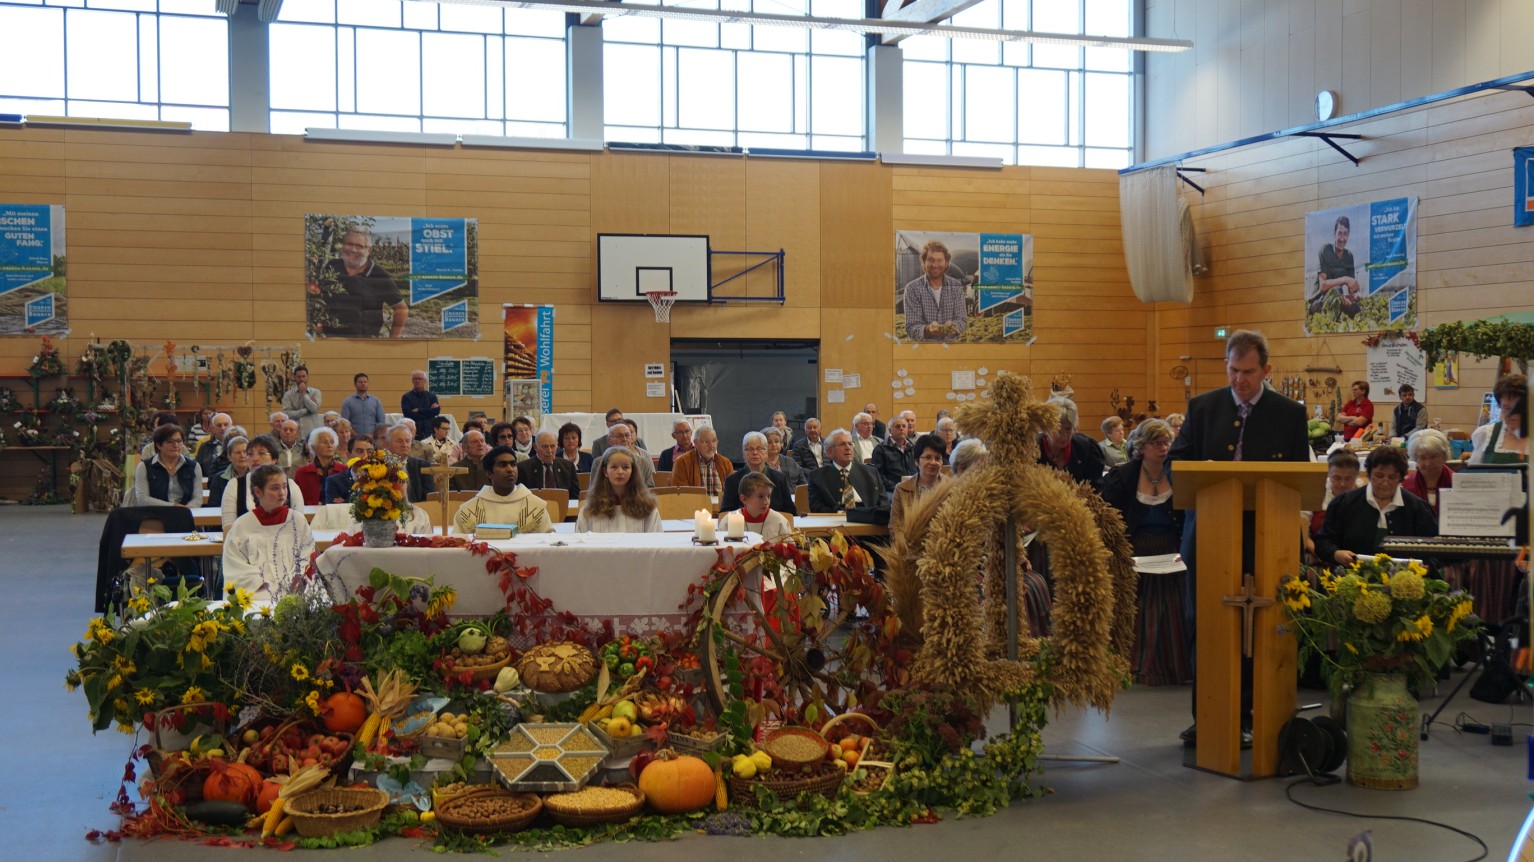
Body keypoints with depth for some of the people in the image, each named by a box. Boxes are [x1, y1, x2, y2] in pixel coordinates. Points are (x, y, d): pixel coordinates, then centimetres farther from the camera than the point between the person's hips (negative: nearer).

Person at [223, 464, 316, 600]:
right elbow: (236, 568, 3)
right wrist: (265, 586, -11)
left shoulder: (298, 521, 14)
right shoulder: (242, 526, 8)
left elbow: (307, 559, 9)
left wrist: (296, 581, -10)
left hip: (294, 592, 1)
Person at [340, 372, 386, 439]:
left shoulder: (376, 401, 12)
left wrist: (373, 435, -7)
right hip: (355, 438, -1)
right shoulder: (348, 402, 7)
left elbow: (381, 422, 9)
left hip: (373, 438, 2)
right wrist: (357, 436, -12)